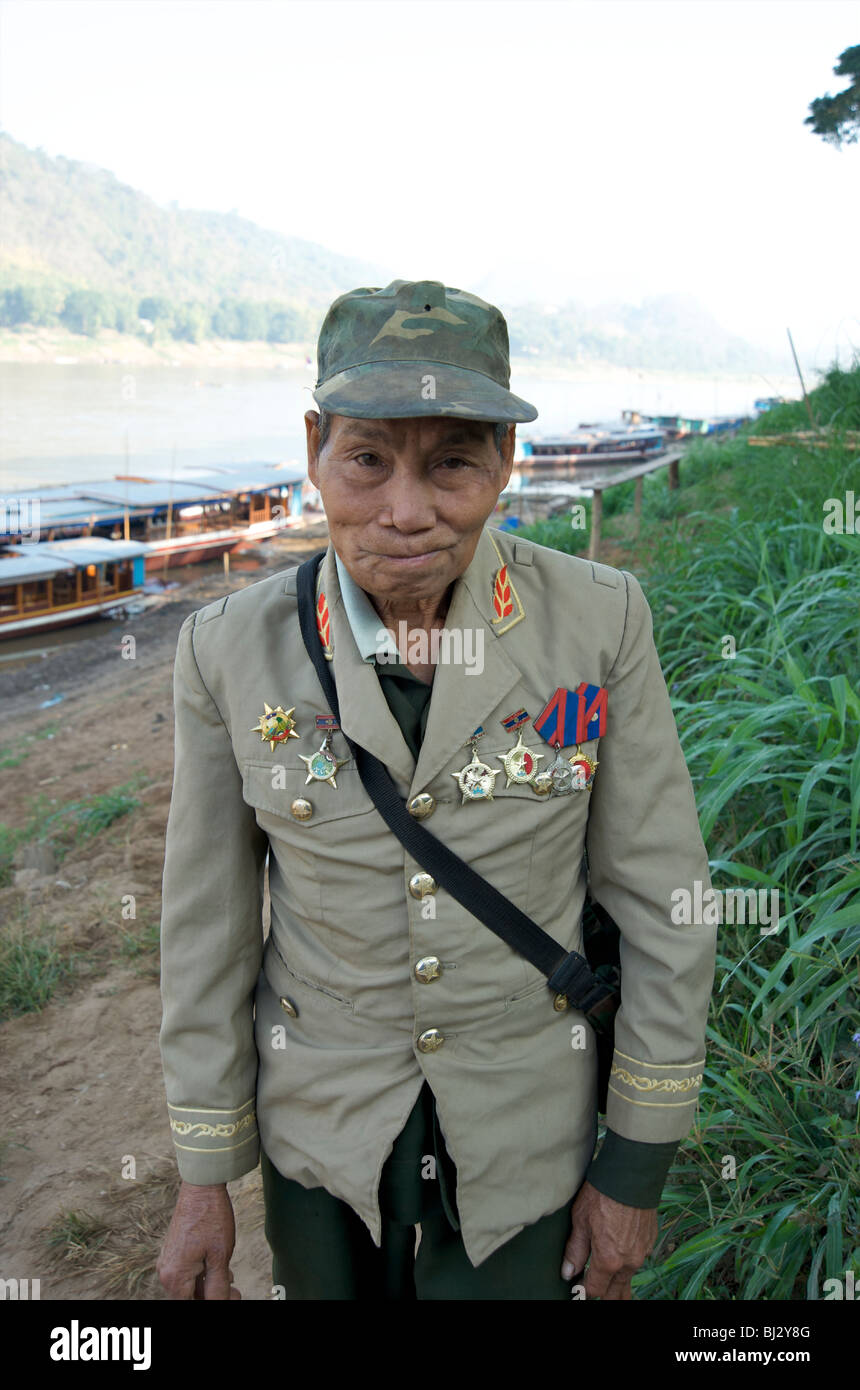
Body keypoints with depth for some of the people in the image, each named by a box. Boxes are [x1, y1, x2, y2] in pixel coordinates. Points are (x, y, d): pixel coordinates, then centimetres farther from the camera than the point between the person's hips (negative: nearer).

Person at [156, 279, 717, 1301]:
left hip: (520, 1133, 0)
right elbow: (208, 920, -5)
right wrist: (203, 1178, 1)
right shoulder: (233, 648, -16)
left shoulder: (598, 620, -18)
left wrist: (638, 1166, -3)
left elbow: (659, 896, -9)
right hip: (317, 1120, 1)